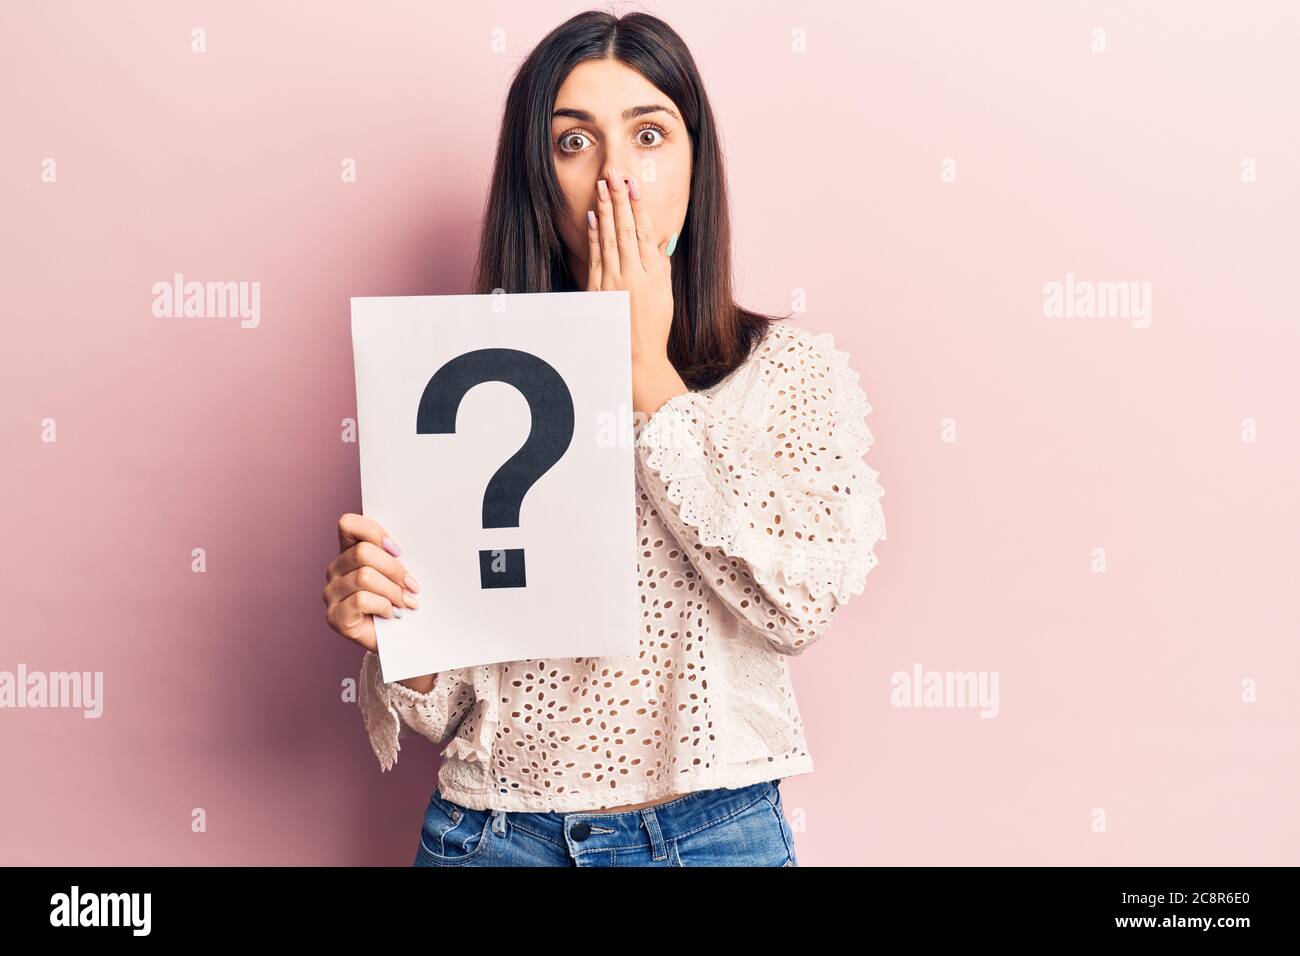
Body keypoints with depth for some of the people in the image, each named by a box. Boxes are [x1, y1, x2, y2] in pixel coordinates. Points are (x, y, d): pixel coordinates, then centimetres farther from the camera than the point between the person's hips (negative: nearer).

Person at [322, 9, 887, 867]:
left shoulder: (795, 371, -3)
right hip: (495, 829, 1)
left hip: (715, 829, 0)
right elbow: (448, 707, 1)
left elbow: (805, 601, -19)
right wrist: (389, 632, -22)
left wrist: (645, 374, -14)